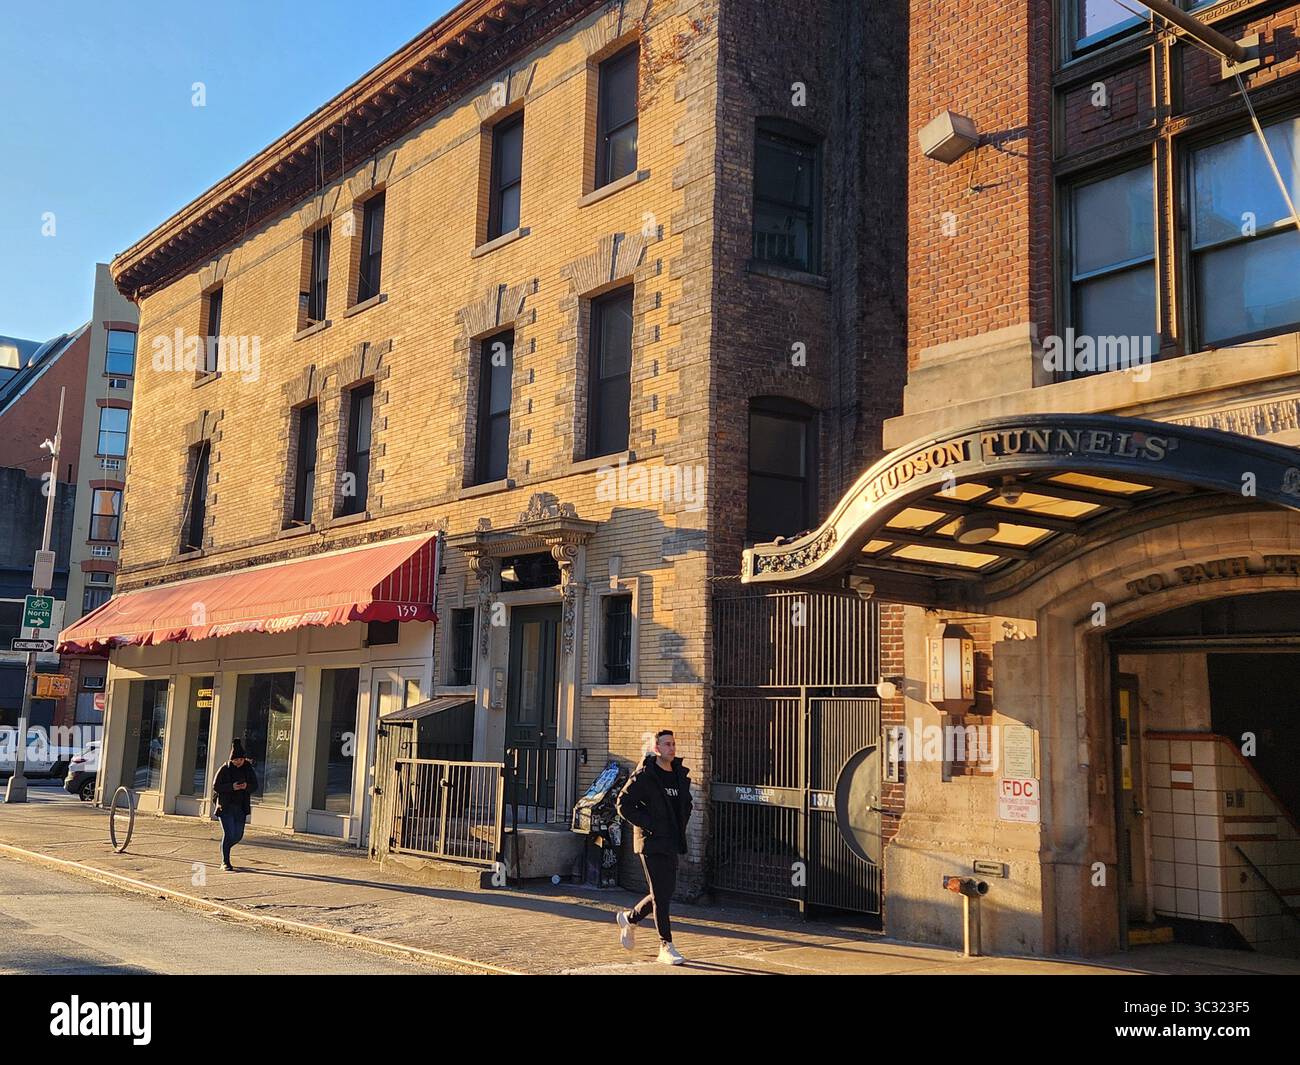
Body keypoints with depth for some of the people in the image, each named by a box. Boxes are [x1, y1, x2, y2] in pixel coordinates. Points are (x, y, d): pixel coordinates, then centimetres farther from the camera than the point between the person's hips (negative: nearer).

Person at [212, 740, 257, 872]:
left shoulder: (248, 769, 4)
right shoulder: (224, 769, -6)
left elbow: (255, 786, 5)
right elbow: (216, 786, -8)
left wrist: (246, 786, -17)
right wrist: (231, 787, -22)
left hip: (241, 807, 4)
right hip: (226, 806, -4)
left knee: (238, 835, 7)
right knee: (228, 833, -9)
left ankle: (224, 848, 37)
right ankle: (225, 862, 1)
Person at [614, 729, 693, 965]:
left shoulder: (681, 775, 9)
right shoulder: (644, 776, -11)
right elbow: (624, 804, -11)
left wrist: (681, 827, 10)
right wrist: (648, 825, -15)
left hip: (672, 843, 7)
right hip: (652, 842, -7)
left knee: (665, 892, 12)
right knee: (661, 895, -5)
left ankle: (629, 918, 35)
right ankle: (666, 947, 3)